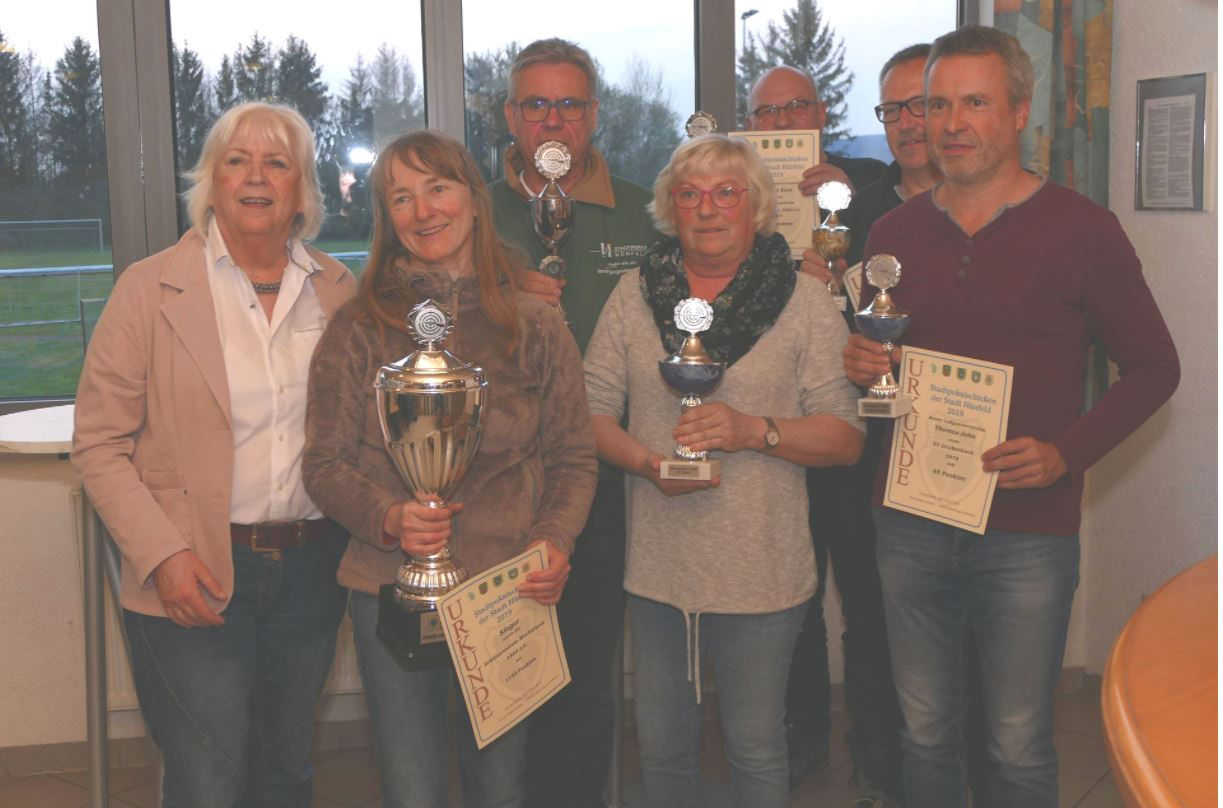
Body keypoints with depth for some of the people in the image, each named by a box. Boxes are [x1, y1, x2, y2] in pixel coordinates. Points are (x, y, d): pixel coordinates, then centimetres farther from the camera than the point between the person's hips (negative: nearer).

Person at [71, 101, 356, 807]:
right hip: (197, 578, -3)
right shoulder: (151, 288, -6)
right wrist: (162, 556, -15)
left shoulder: (338, 289, 5)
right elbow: (99, 445, -6)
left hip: (311, 570, 4)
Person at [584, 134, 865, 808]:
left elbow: (847, 437, -4)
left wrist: (756, 430, -20)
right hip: (656, 568, 3)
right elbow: (592, 409, 5)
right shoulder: (636, 292, 5)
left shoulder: (805, 301, -2)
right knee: (659, 748, 16)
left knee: (757, 752, 11)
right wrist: (647, 461, -14)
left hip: (760, 572, -2)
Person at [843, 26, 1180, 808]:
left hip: (1028, 530, -3)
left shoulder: (1082, 228, -5)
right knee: (925, 732, 15)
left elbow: (1153, 366, -1)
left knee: (1020, 745, 8)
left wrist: (1068, 453, -15)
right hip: (909, 524, 3)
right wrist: (862, 364, -6)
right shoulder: (895, 232, 6)